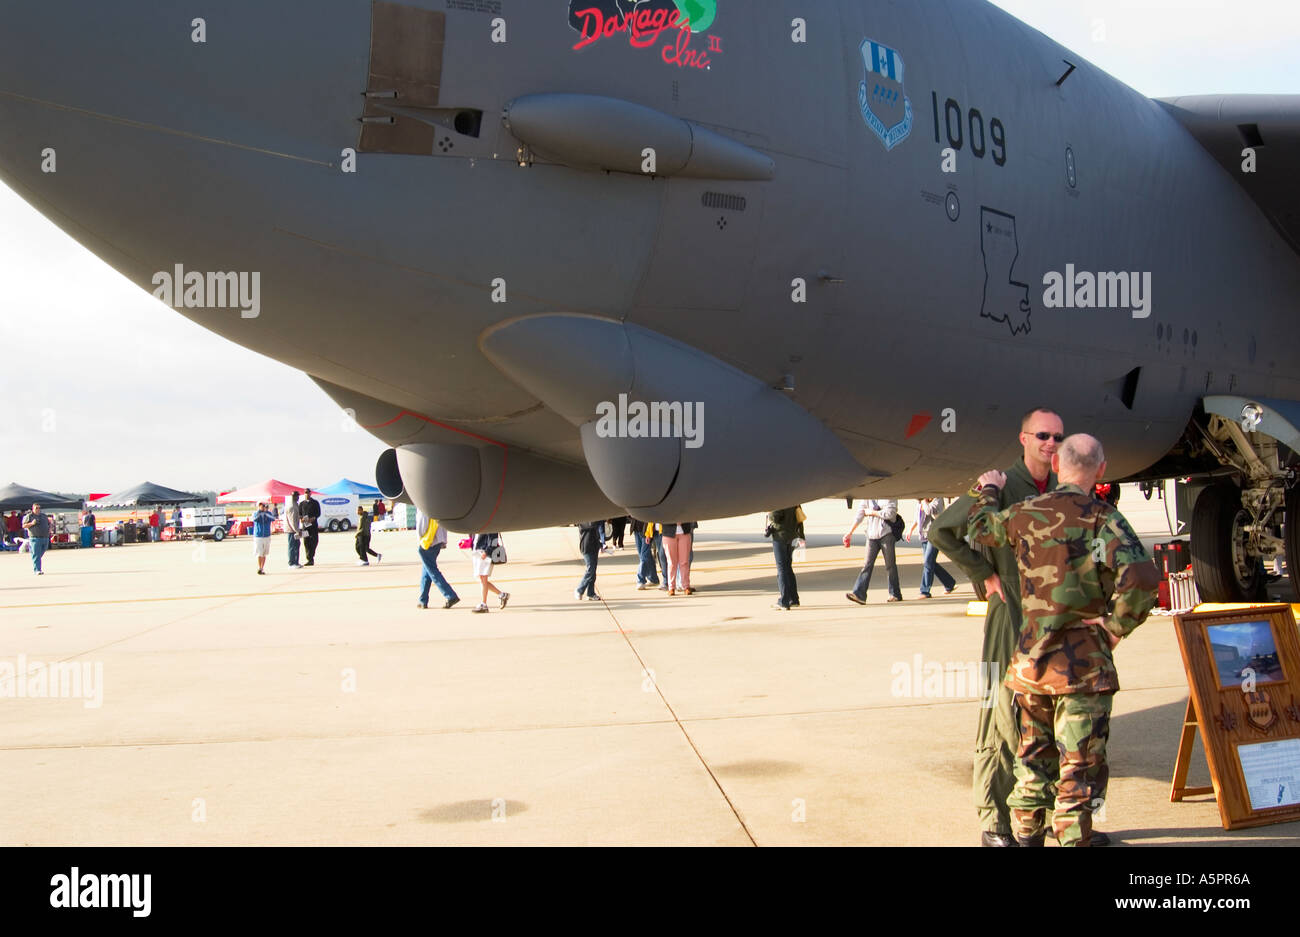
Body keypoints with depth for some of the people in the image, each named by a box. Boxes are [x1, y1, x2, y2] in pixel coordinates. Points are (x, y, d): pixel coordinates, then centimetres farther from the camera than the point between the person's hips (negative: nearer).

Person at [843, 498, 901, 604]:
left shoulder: (890, 496, -2)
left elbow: (890, 513, -15)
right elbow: (859, 515, 8)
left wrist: (872, 512, -6)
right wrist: (850, 533, 2)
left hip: (886, 534, -4)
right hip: (872, 535, 4)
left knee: (890, 565, 3)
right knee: (867, 565, -4)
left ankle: (895, 594, 14)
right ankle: (859, 594, -11)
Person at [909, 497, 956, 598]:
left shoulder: (937, 499, -9)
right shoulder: (919, 502, 11)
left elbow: (929, 511, -28)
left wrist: (924, 500, -17)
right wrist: (911, 529, 22)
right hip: (924, 536, 8)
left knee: (928, 562, -15)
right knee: (928, 563, 9)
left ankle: (925, 591, -12)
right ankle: (950, 584, 25)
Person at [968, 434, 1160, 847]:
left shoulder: (1024, 514, 3)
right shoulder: (1101, 518, -12)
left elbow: (981, 527, 25)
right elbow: (1141, 579, -26)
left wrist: (990, 492, 43)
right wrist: (1115, 625, -12)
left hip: (1030, 658, 5)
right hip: (1084, 661, -5)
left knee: (1033, 759, 20)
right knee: (1080, 768, 3)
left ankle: (1026, 836, 30)